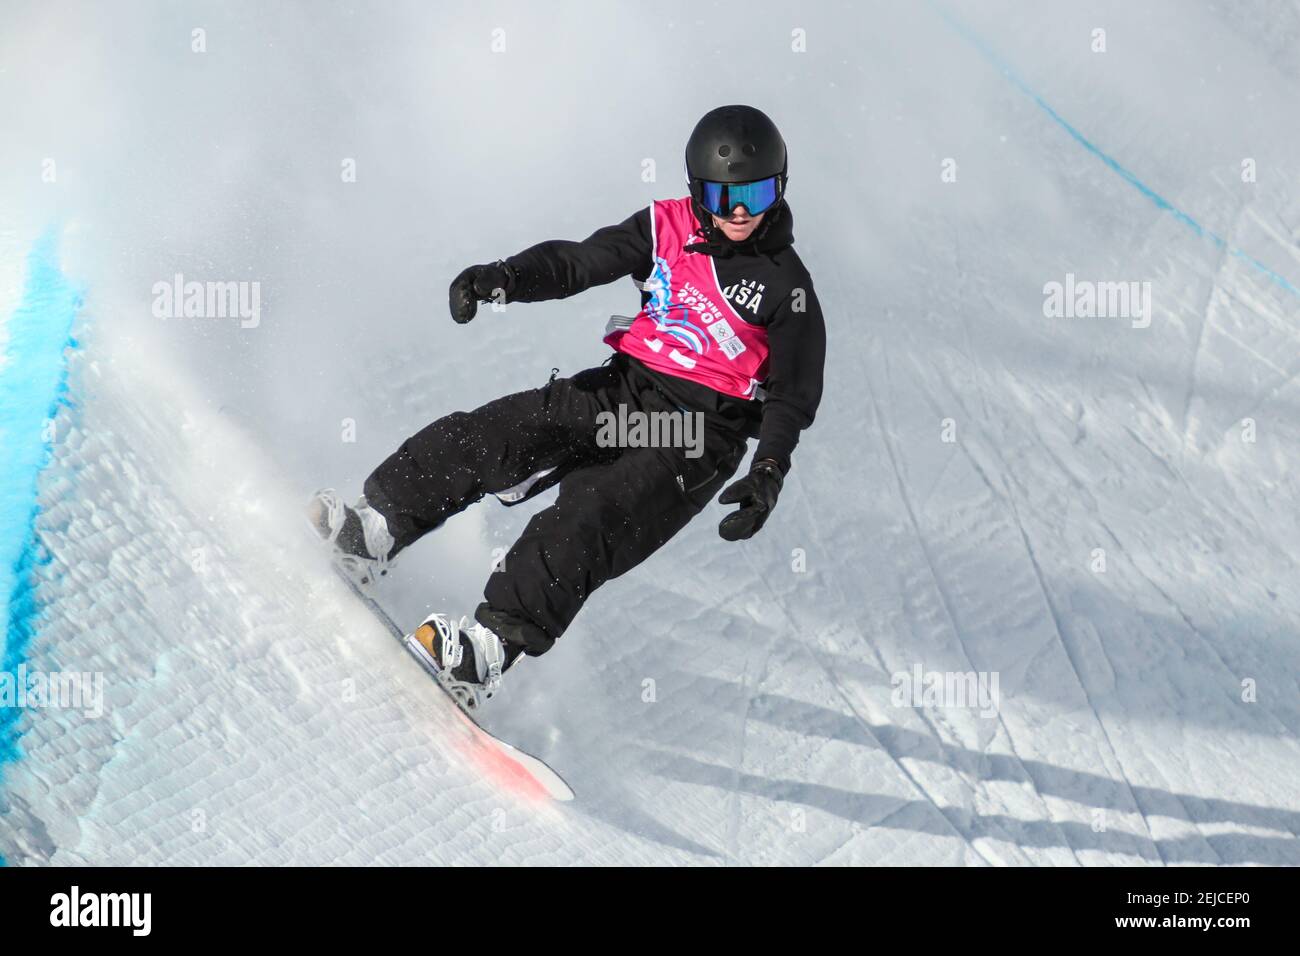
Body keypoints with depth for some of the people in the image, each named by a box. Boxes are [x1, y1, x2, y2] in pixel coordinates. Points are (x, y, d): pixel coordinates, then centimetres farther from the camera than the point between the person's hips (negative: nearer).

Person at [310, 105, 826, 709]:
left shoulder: (785, 285, -2)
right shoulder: (666, 227, 7)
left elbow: (794, 397, -2)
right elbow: (578, 263, 3)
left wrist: (768, 474, -18)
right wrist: (503, 278, -16)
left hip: (698, 435, -5)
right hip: (623, 387, 5)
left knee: (589, 517, -28)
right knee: (481, 436, -14)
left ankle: (490, 650, -37)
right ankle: (372, 531, -10)